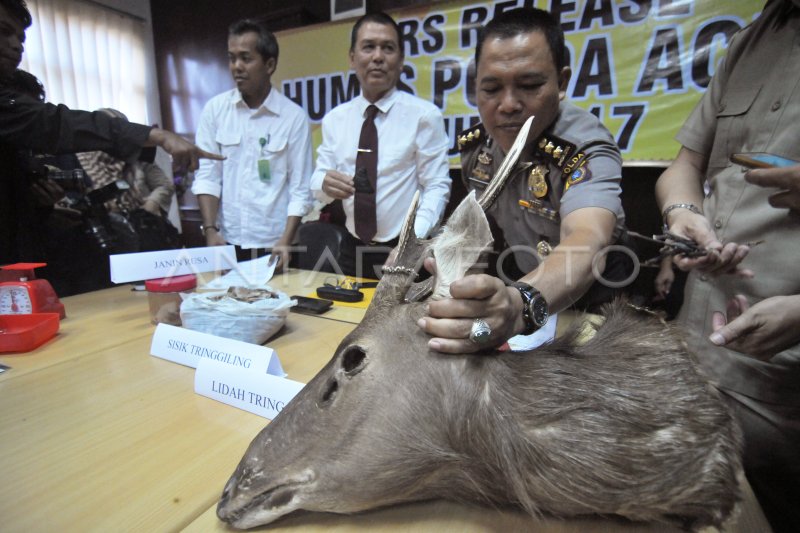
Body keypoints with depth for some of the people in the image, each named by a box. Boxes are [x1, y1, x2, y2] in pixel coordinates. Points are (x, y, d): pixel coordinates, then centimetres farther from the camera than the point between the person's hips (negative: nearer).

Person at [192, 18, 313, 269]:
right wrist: (210, 230, -10)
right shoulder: (214, 109, 3)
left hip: (273, 245, -2)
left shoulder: (294, 116, -4)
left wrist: (285, 241, -15)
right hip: (226, 242, 2)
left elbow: (300, 189, -6)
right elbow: (207, 176, 2)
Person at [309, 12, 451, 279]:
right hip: (352, 248, 4)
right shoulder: (334, 119, 5)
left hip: (404, 250, -3)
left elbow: (437, 187, -12)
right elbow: (318, 178, 5)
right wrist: (326, 183, -19)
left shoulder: (425, 115, -8)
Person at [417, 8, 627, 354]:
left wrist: (522, 304, -62)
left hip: (586, 299, -3)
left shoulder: (586, 150, -24)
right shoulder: (476, 145, -8)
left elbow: (587, 242, -43)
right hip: (516, 284, 4)